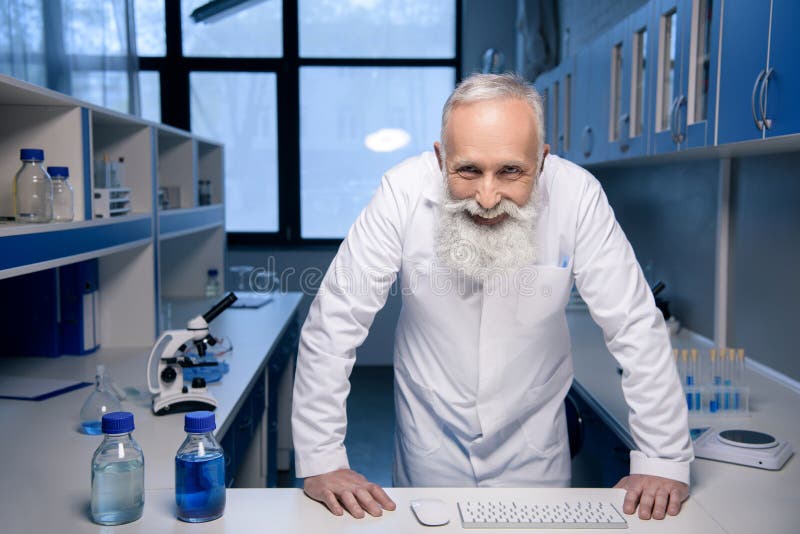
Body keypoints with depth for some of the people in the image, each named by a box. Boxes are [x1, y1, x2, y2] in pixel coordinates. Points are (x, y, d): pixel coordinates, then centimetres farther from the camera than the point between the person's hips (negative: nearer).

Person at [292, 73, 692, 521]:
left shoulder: (577, 196, -21)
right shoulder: (404, 193, -22)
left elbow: (637, 329, -15)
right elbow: (334, 323, -19)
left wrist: (664, 462, -15)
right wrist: (320, 461, -20)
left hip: (534, 444, 1)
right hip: (431, 443, 0)